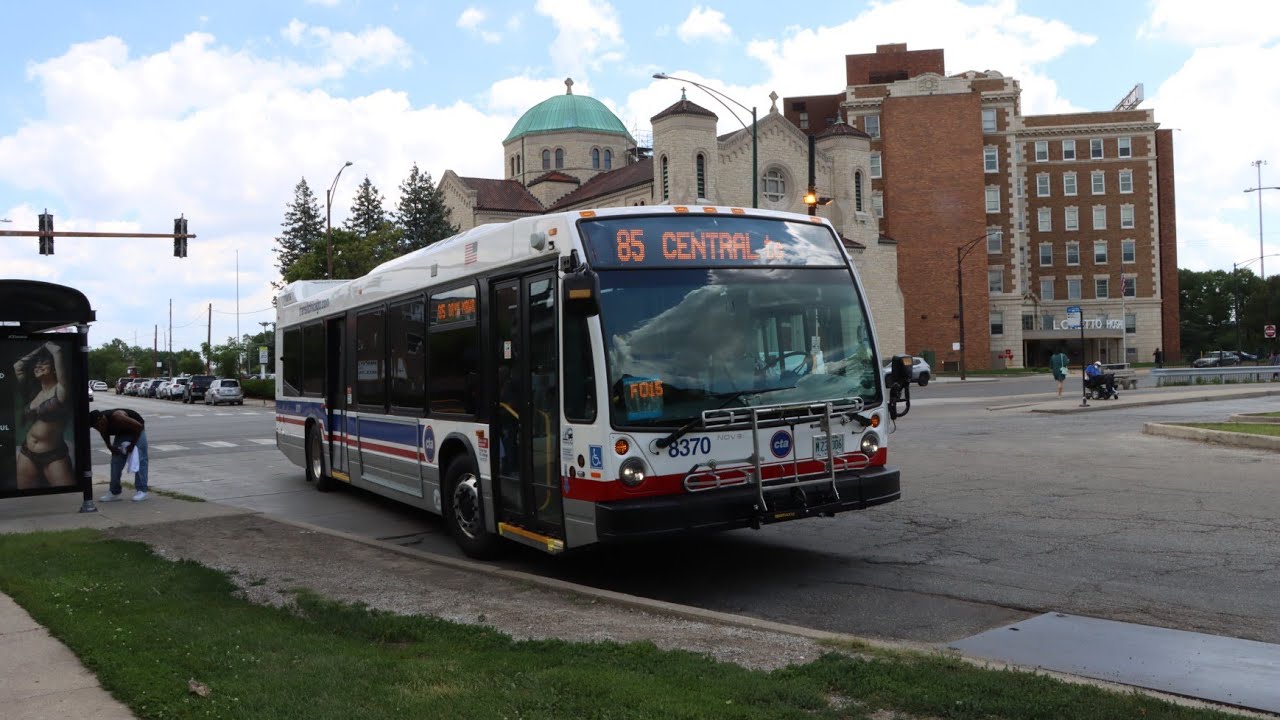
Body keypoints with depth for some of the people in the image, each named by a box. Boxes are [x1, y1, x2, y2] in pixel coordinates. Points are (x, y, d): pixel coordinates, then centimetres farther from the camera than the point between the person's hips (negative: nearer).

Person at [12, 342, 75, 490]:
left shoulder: (60, 390, -6)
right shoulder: (35, 392, 12)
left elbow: (57, 351, -14)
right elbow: (17, 366, 18)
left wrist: (49, 346, 7)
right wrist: (39, 350, 18)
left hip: (54, 456, -7)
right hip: (27, 454, 7)